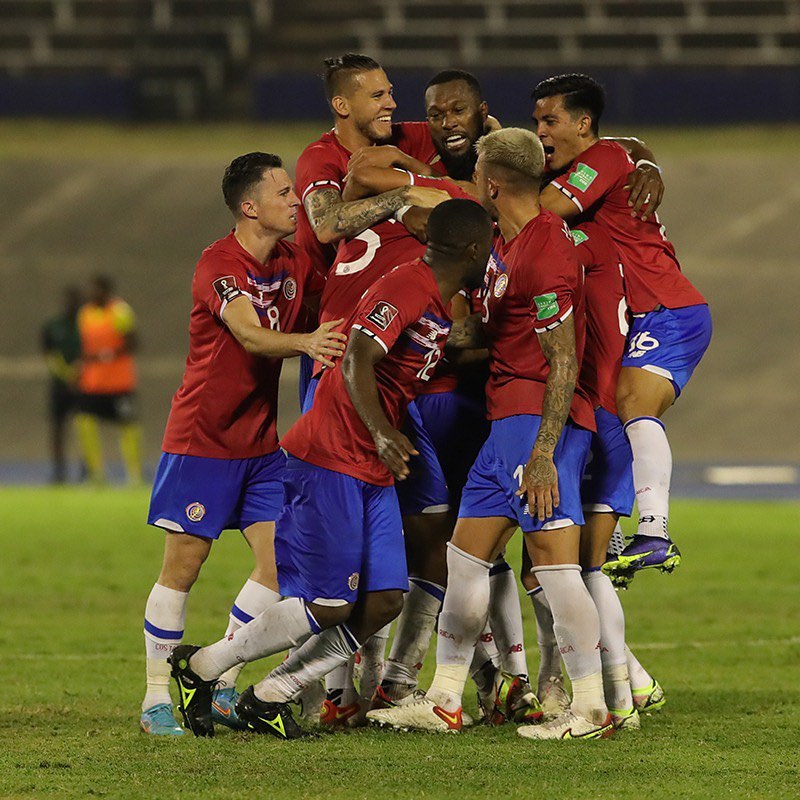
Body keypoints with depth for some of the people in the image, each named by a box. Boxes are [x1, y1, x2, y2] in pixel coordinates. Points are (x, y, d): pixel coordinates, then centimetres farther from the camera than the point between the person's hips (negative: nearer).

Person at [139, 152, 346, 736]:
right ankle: (157, 696, 6)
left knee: (281, 561, -2)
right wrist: (304, 342, -50)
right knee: (183, 565, -3)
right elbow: (251, 336, -32)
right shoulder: (219, 264, -17)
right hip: (202, 439, -7)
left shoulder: (295, 263, 5)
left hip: (261, 442, 7)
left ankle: (222, 687, 9)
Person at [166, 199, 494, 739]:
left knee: (384, 601, 0)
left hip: (375, 473, 10)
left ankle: (269, 697, 10)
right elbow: (358, 360, -31)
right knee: (329, 605, -11)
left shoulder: (440, 304, 14)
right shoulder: (404, 289, -17)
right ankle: (202, 667, 7)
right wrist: (381, 433, -42)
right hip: (330, 462, -10)